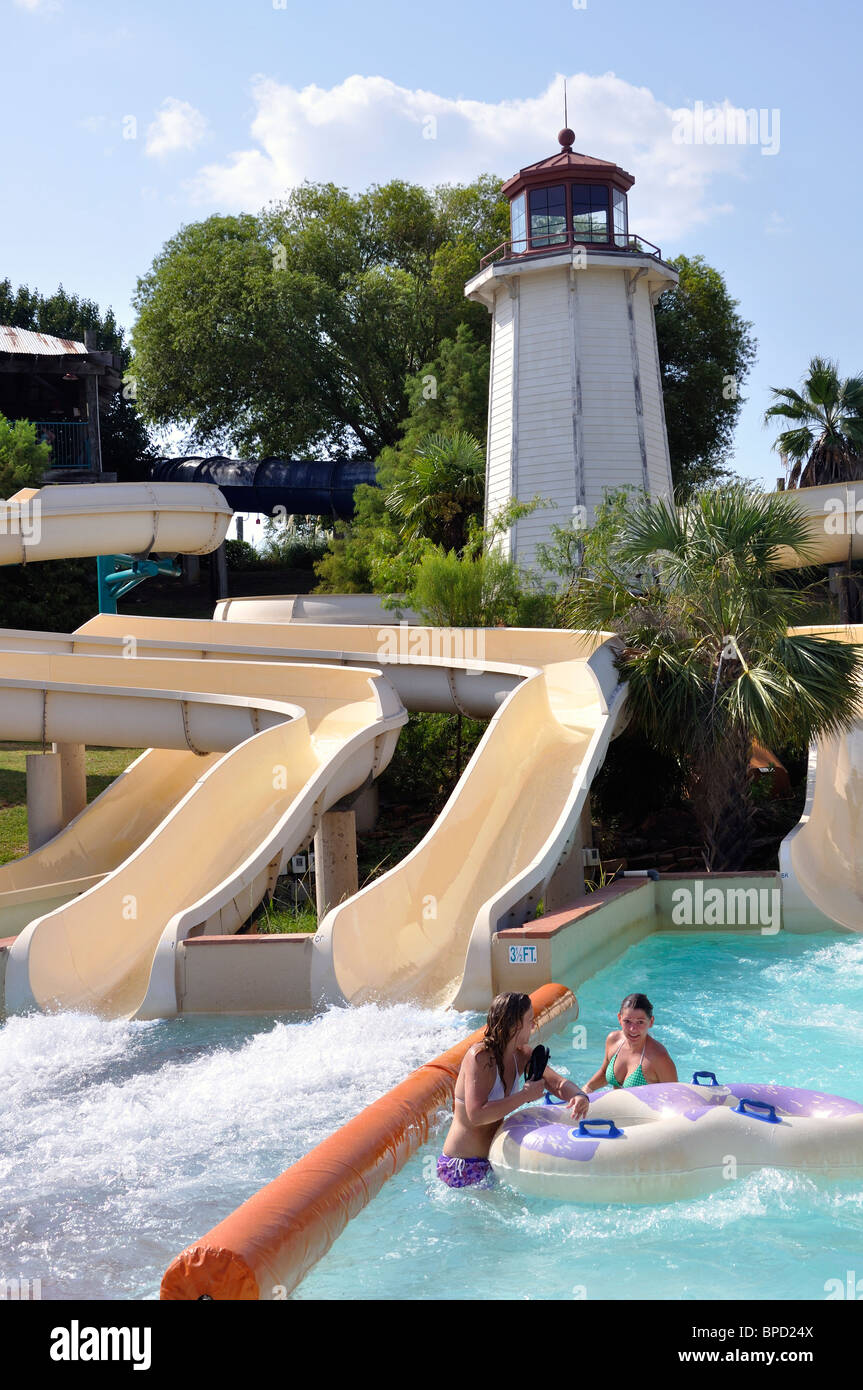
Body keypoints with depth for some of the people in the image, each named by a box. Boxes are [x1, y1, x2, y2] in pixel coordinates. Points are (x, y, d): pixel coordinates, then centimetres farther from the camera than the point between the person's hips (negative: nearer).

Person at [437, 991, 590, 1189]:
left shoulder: (522, 1055, 3)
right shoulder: (480, 1057, -22)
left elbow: (556, 1082, 2)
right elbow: (477, 1115, -30)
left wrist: (579, 1096, -21)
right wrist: (524, 1096, -26)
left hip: (492, 1159, 8)